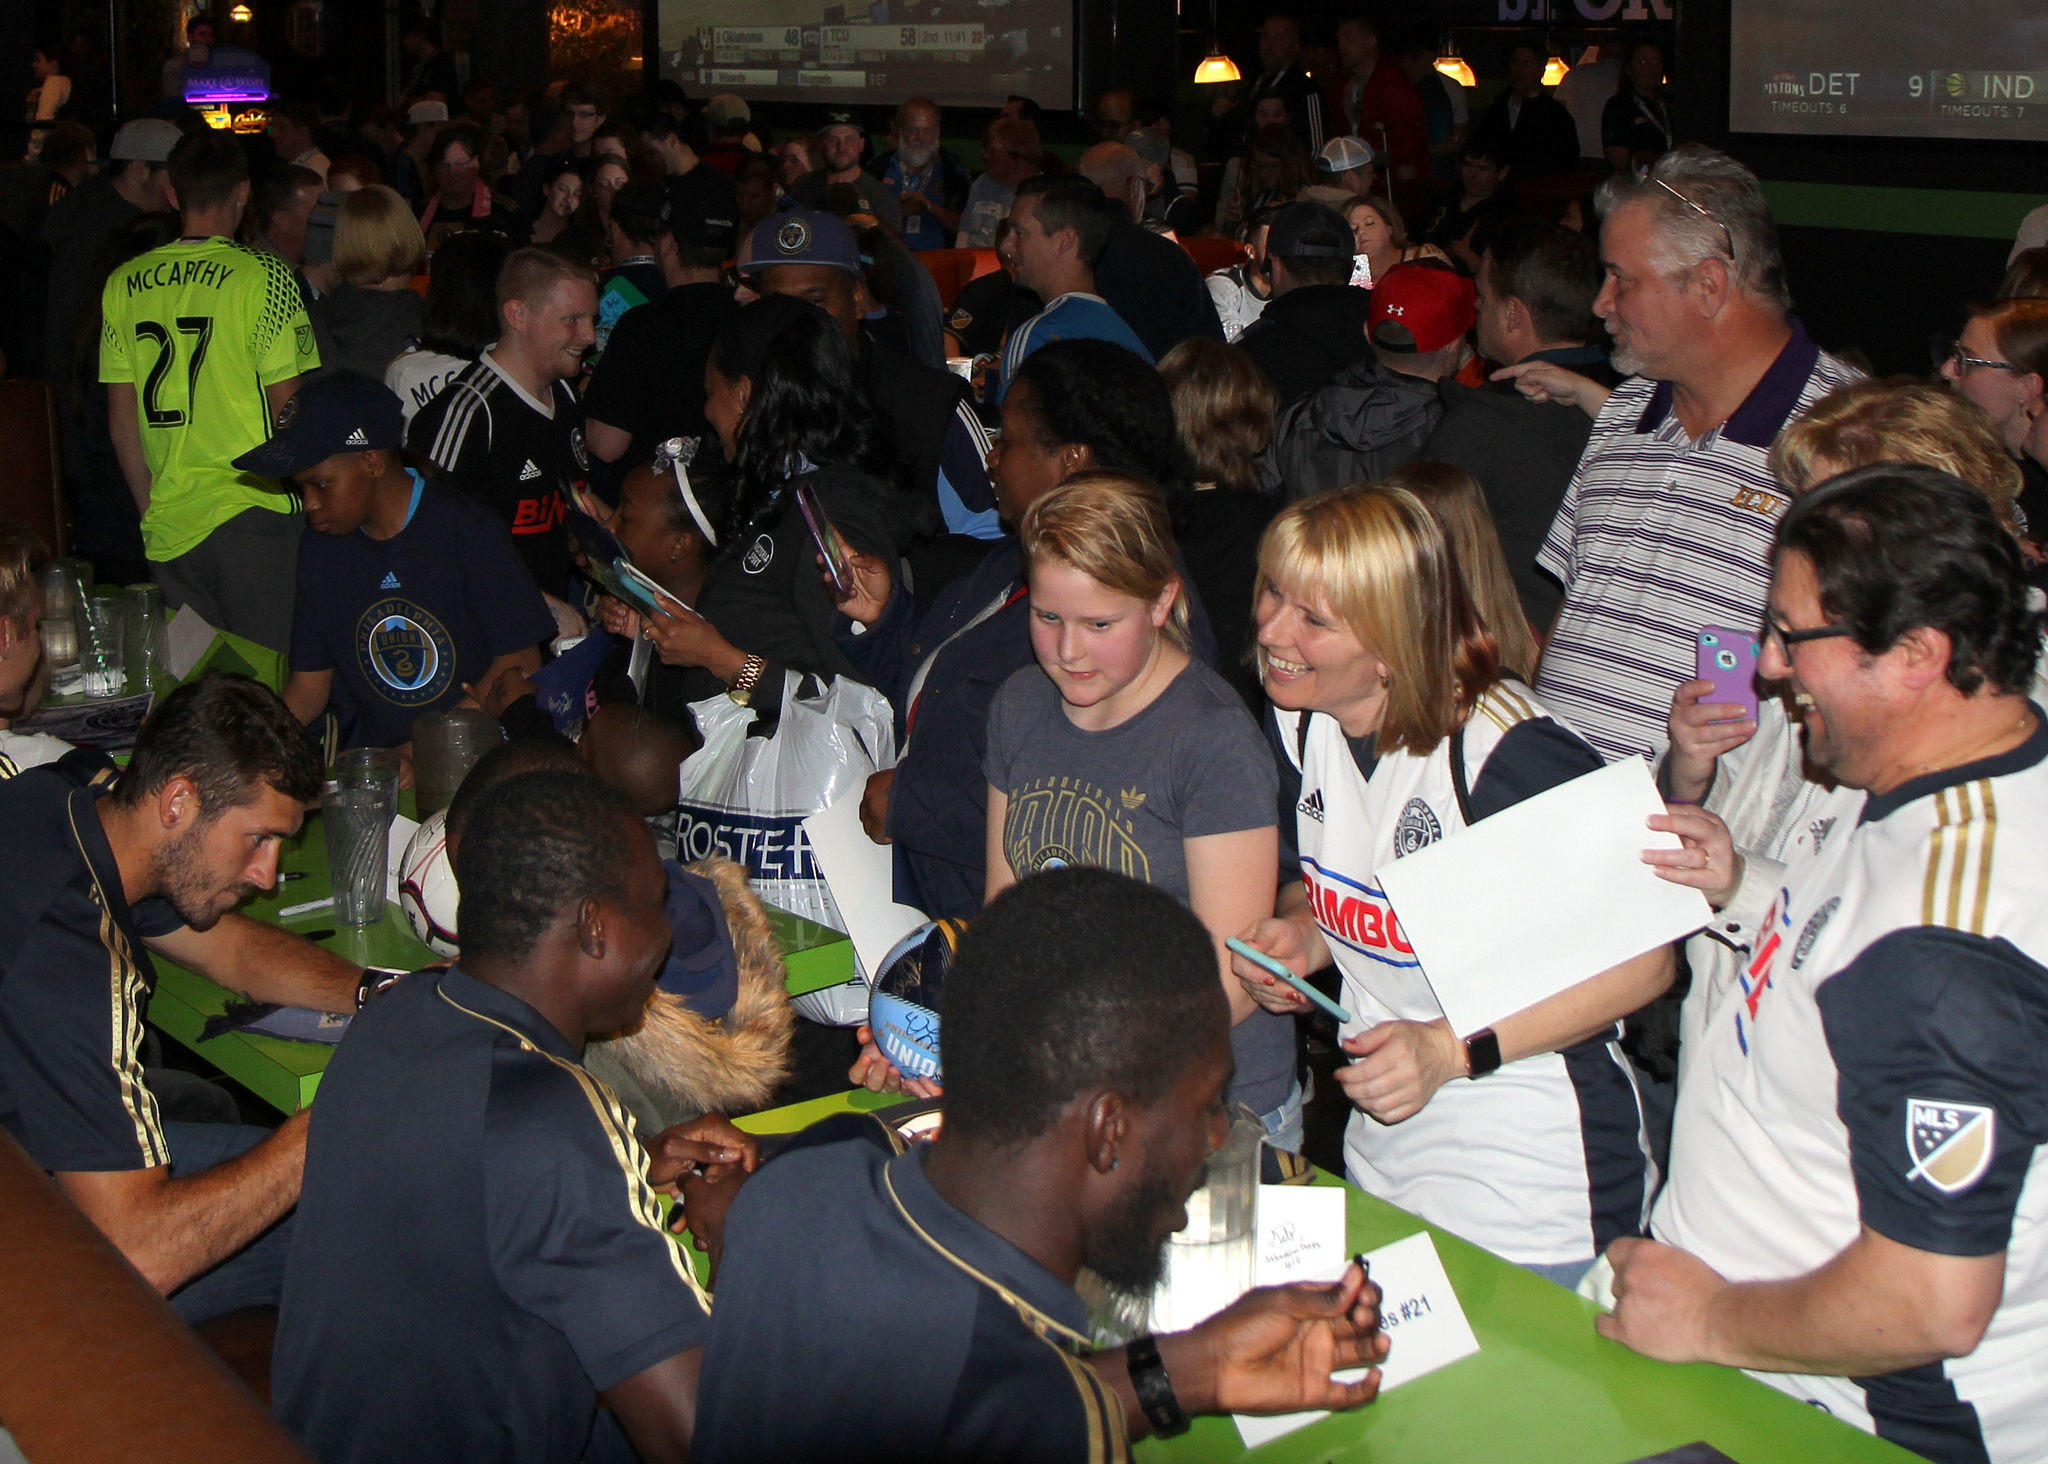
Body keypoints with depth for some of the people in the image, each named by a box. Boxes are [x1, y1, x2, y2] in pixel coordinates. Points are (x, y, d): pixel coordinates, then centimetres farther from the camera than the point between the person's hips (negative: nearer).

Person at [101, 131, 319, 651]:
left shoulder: (124, 284, 7)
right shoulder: (262, 276, -8)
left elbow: (120, 420, 10)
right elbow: (289, 407, -8)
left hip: (168, 525, 5)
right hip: (252, 512, -5)